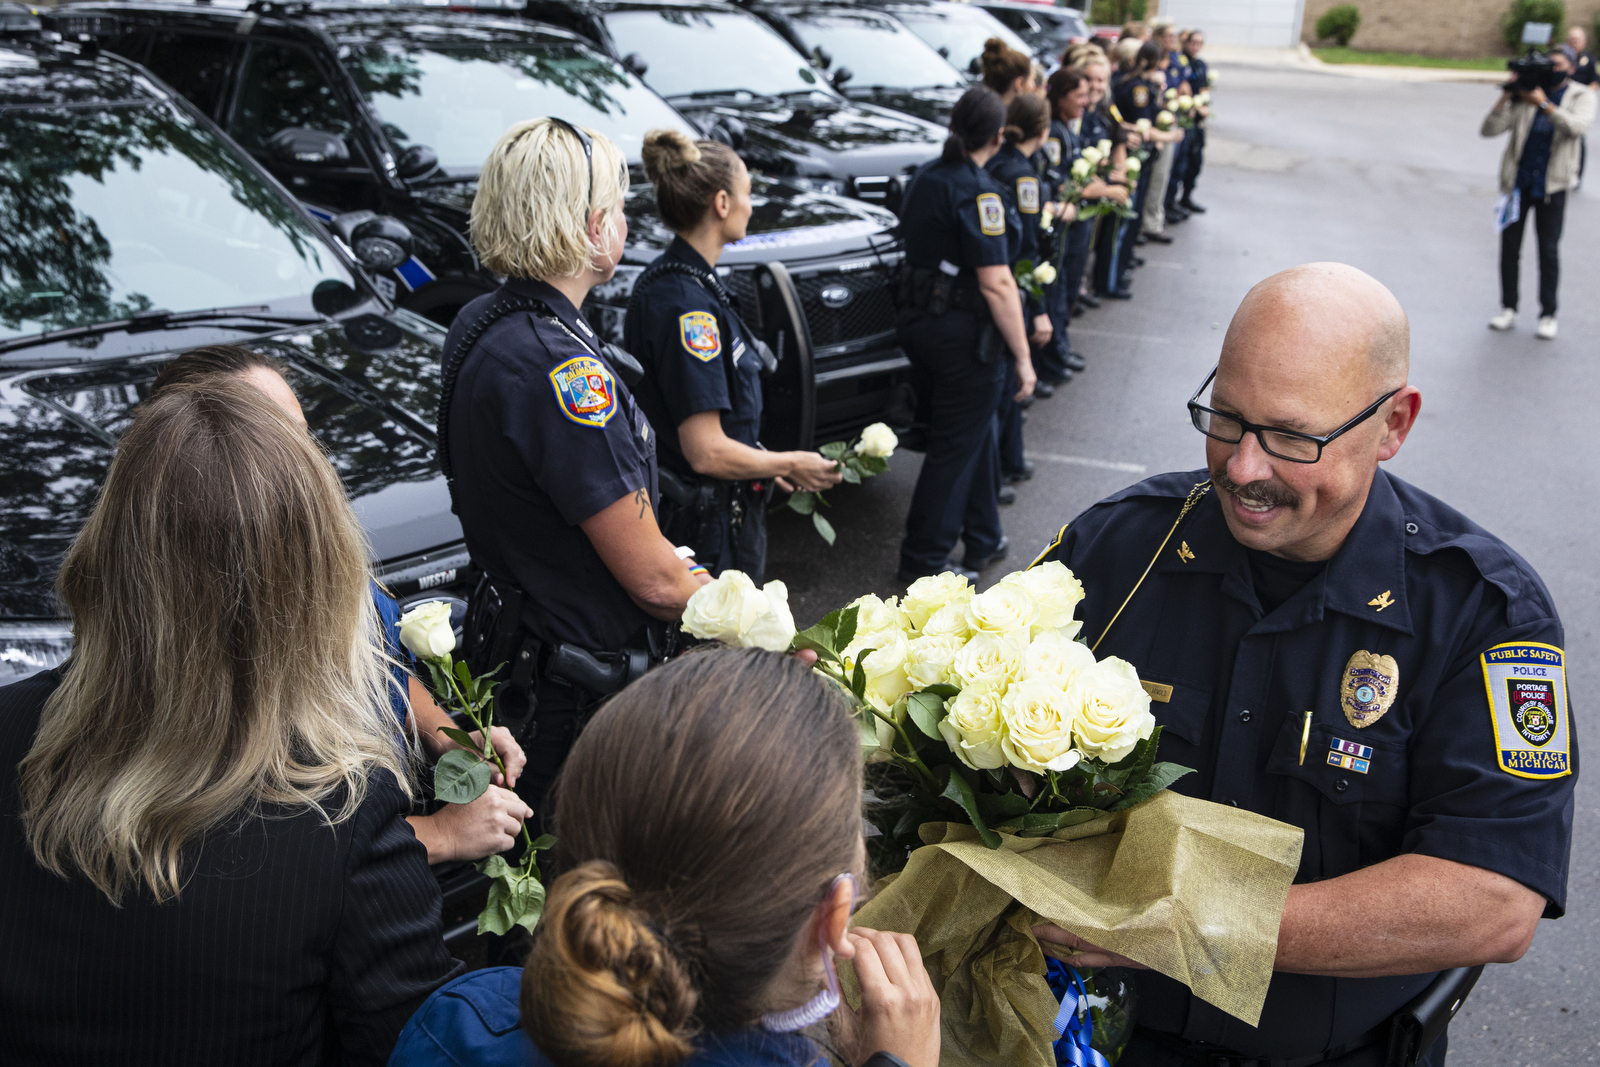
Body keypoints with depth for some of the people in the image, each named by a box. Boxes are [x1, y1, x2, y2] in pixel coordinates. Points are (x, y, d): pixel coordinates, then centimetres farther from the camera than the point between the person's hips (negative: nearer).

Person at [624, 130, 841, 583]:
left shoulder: (664, 280, 7)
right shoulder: (687, 303, -24)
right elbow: (706, 452, -26)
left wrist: (765, 465, 15)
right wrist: (791, 465, -11)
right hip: (707, 525, -10)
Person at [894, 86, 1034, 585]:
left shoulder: (925, 176, 8)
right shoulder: (977, 190, -18)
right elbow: (996, 284, -21)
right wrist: (1023, 356, -17)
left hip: (916, 319, 9)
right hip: (965, 333, -9)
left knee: (978, 430, 22)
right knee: (957, 445, 4)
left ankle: (983, 540, 33)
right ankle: (924, 561, 13)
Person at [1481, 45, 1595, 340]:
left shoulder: (1581, 96, 1)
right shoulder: (1525, 96, 2)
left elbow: (1577, 126, -20)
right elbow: (1489, 130, -5)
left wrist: (1543, 104, -26)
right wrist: (1505, 97, -17)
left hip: (1551, 185, -1)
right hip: (1518, 180, 2)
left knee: (1549, 252, 1)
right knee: (1509, 246, 5)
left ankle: (1548, 316, 10)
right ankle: (1508, 310, 17)